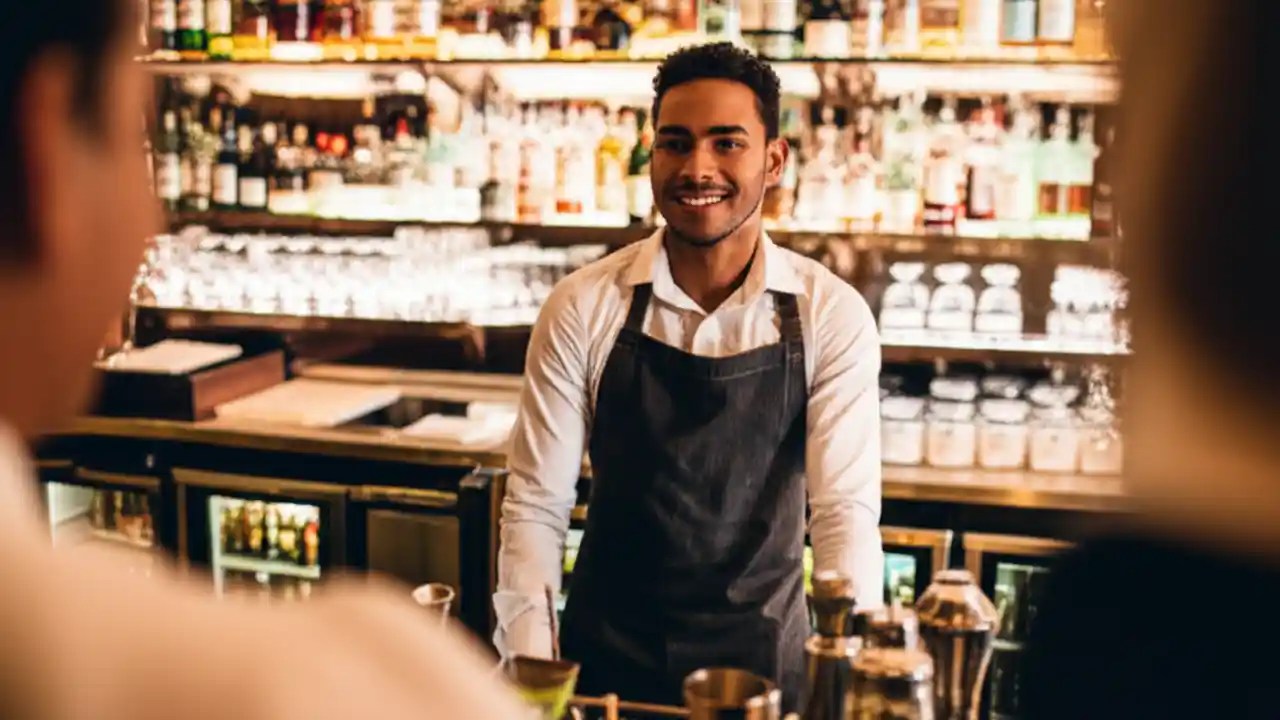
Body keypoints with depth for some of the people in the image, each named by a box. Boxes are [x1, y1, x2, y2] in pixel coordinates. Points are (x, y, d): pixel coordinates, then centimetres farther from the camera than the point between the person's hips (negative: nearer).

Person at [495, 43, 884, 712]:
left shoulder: (832, 316, -10)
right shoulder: (582, 308, -9)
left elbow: (846, 510, -13)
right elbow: (536, 504, -6)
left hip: (763, 656, 0)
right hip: (605, 654, 1)